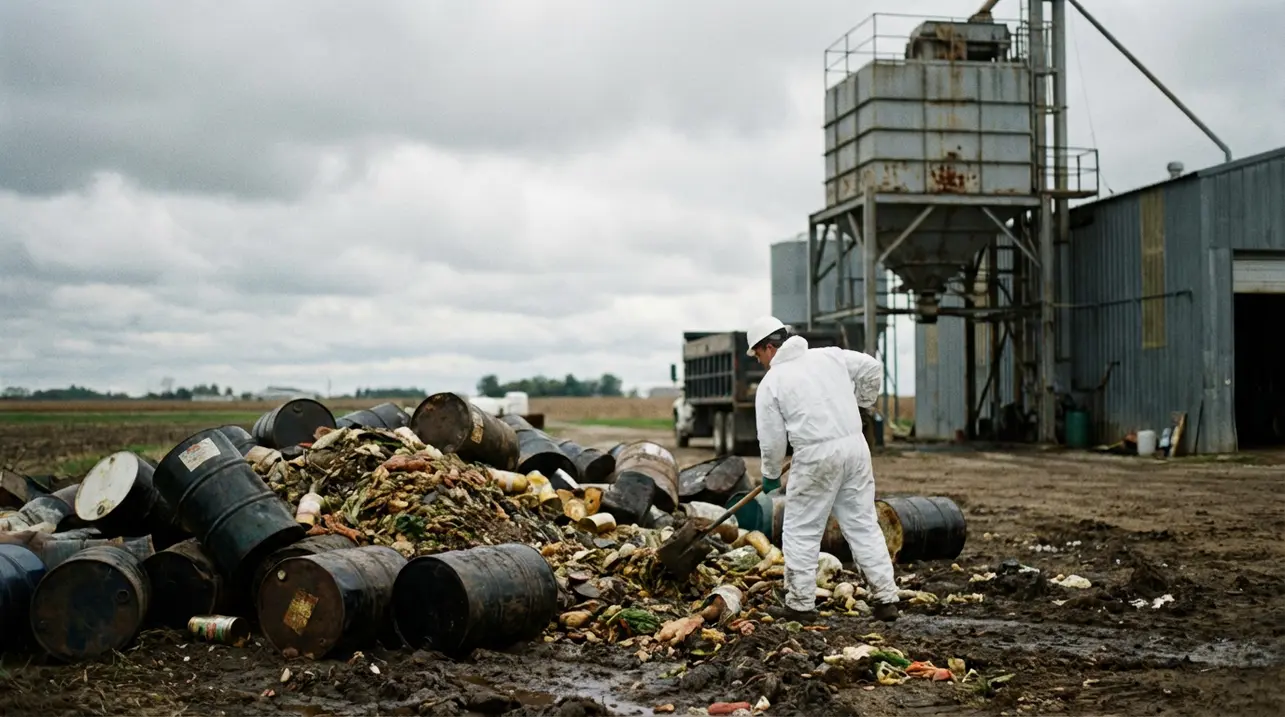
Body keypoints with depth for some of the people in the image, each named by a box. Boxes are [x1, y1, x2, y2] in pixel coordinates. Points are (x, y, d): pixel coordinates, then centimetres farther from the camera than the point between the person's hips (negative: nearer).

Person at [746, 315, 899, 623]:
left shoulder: (770, 384, -1)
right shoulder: (829, 355, 11)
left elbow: (772, 440, 0)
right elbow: (872, 368, 14)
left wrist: (771, 475, 17)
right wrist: (859, 402, 28)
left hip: (816, 458, -5)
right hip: (855, 446, 5)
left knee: (801, 531, 7)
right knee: (864, 525, 12)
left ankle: (800, 604, 10)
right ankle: (886, 599, 12)